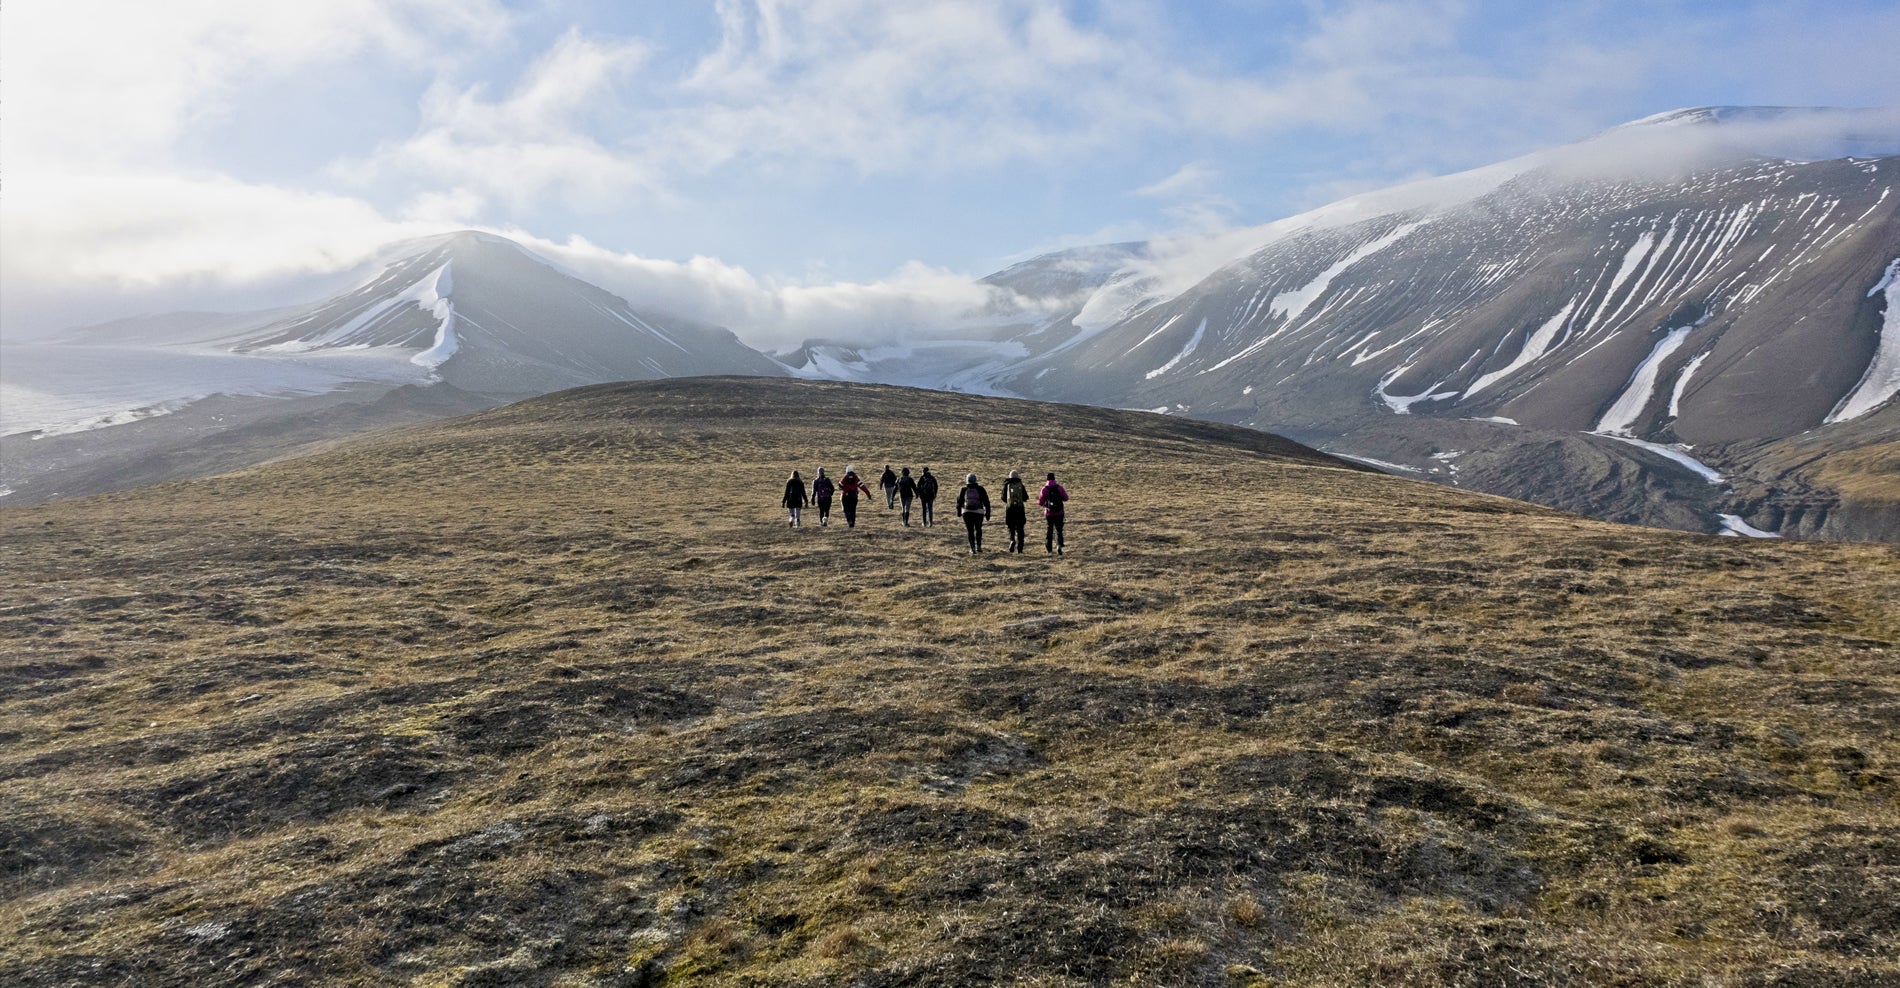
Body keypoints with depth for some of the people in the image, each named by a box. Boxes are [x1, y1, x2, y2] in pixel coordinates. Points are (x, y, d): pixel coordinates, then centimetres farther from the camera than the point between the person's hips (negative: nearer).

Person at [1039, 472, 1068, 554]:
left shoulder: (1045, 489, -6)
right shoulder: (1059, 487, -4)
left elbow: (1040, 502, -6)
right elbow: (1066, 498, -2)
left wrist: (1037, 499, 16)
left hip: (1049, 513, 0)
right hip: (1059, 513, 0)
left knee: (1049, 530, 17)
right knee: (1058, 530, 3)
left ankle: (1049, 547, 27)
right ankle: (1059, 545, -20)